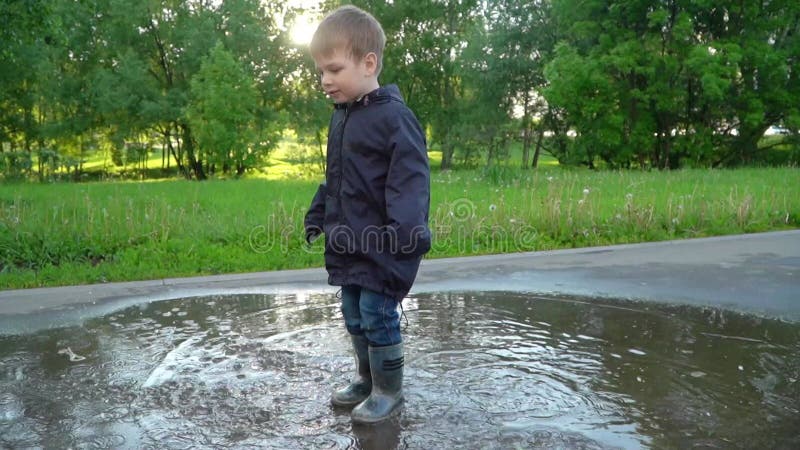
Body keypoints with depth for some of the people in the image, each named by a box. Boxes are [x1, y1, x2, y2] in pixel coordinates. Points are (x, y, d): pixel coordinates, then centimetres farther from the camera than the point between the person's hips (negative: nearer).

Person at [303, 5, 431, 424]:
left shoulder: (393, 116, -16)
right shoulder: (341, 117, 12)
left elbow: (410, 179, -21)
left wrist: (407, 231, -29)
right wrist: (317, 216, 24)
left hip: (382, 247, -9)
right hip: (348, 243, 9)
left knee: (378, 317, 0)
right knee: (354, 317, 17)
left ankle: (388, 391, 19)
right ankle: (366, 378, 35)